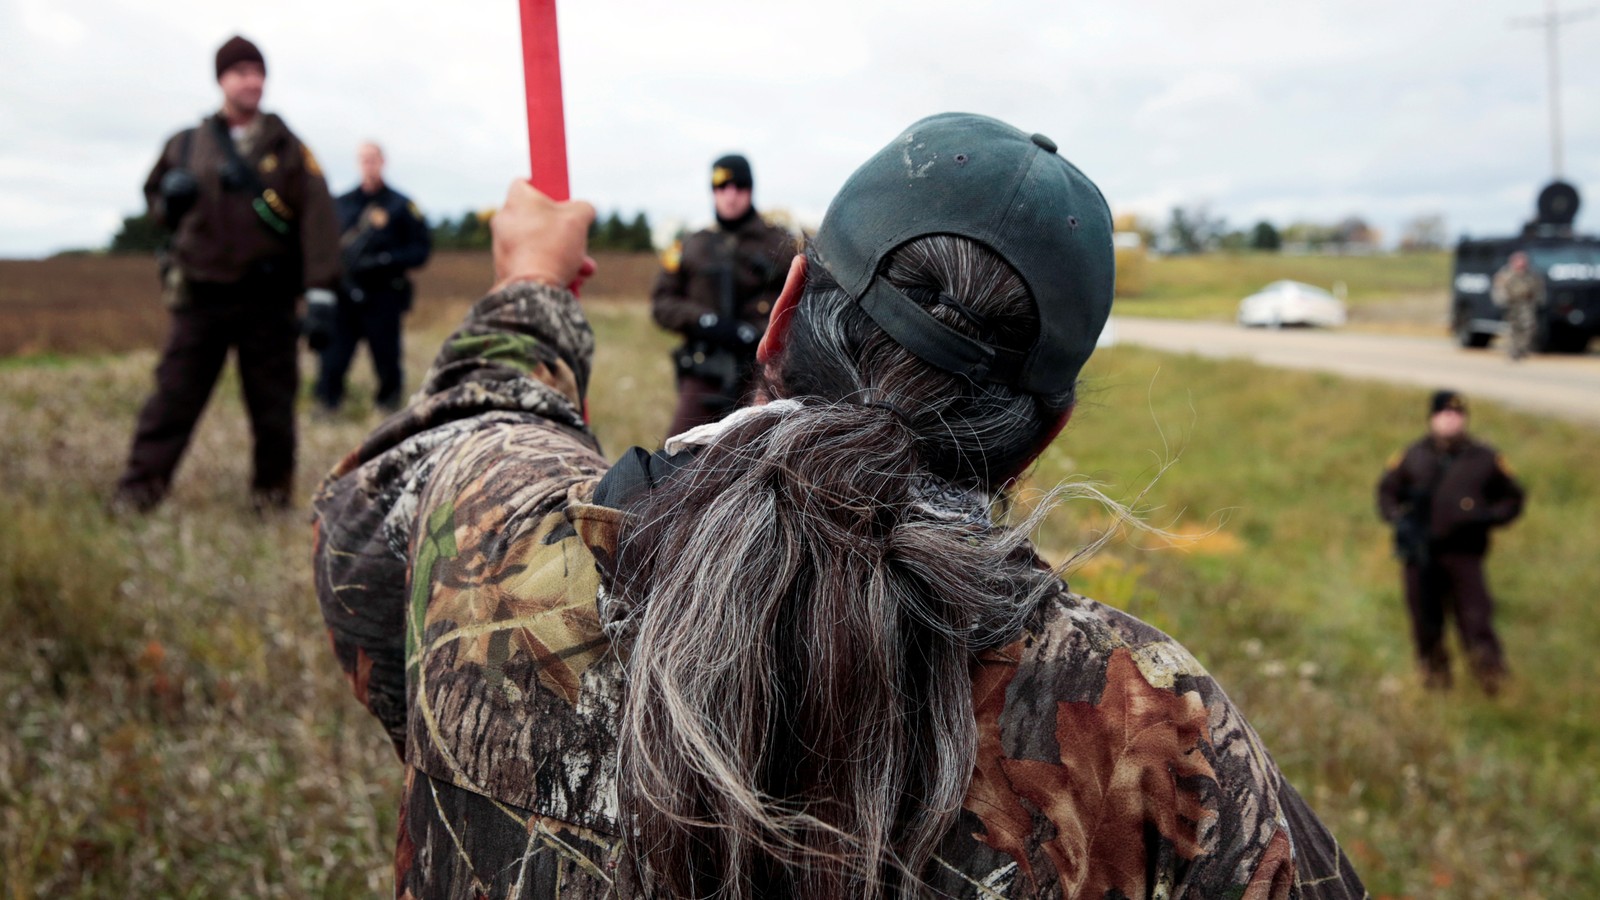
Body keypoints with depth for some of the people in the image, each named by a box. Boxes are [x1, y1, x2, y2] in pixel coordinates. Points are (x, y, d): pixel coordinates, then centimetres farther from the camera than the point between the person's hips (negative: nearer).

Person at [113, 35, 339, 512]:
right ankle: (135, 494, 3)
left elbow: (317, 219, -7)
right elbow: (155, 199, 22)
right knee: (172, 399, -1)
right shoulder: (186, 145, 10)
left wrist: (320, 292, -17)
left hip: (268, 300, -1)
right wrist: (171, 199, -4)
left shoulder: (287, 148, 4)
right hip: (201, 298, 1)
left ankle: (272, 496, 21)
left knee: (273, 406, 6)